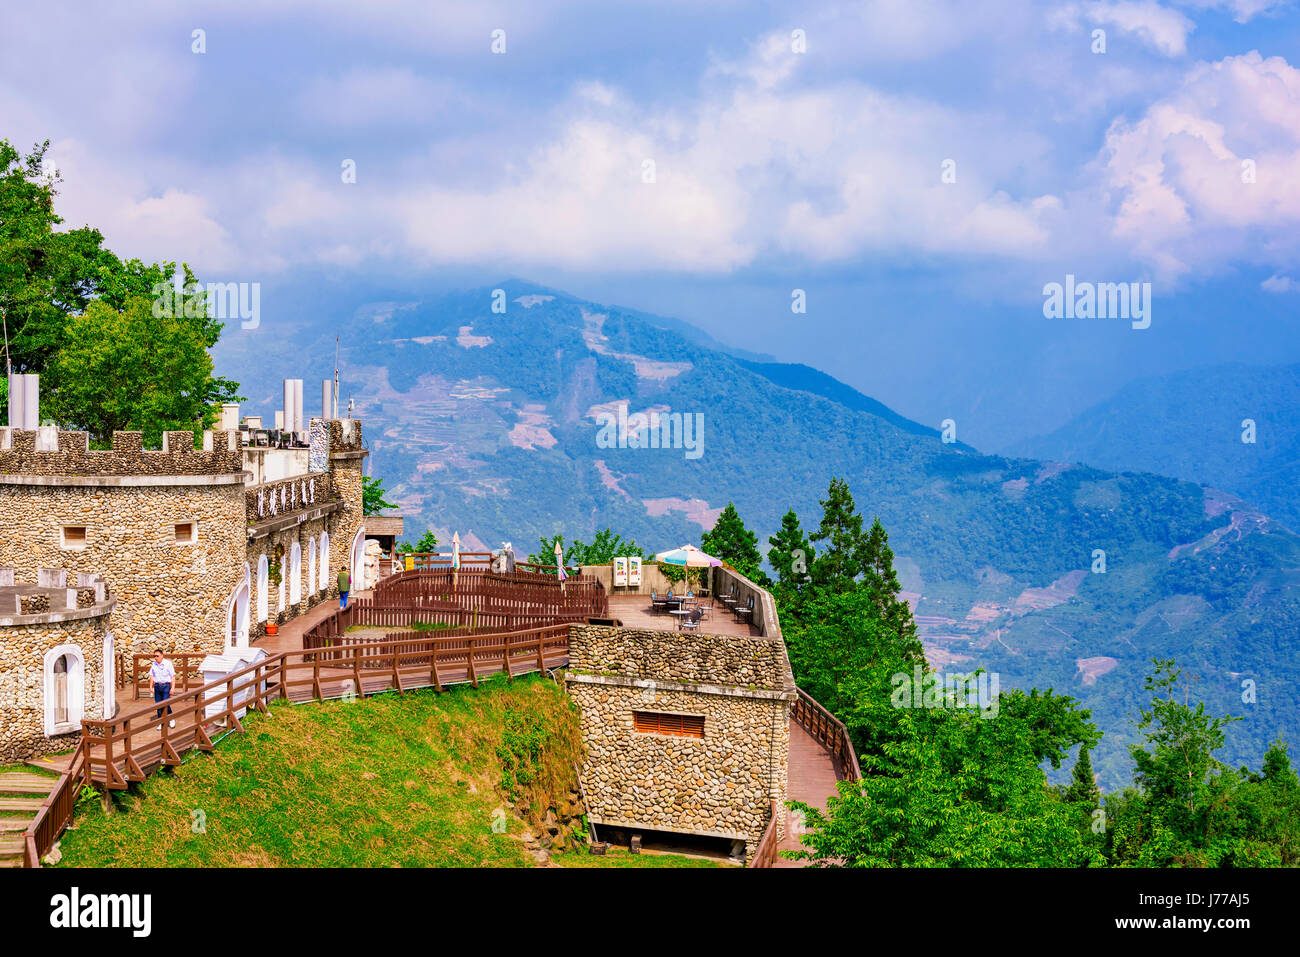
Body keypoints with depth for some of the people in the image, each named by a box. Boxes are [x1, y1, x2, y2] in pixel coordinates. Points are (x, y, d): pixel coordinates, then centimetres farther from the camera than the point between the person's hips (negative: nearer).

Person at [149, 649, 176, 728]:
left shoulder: (168, 664, -5)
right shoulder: (154, 664, 7)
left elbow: (173, 676, -4)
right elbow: (152, 676, 15)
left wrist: (172, 688, -9)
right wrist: (151, 687, 6)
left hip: (166, 686, -4)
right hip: (157, 686, 4)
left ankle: (172, 719, 12)